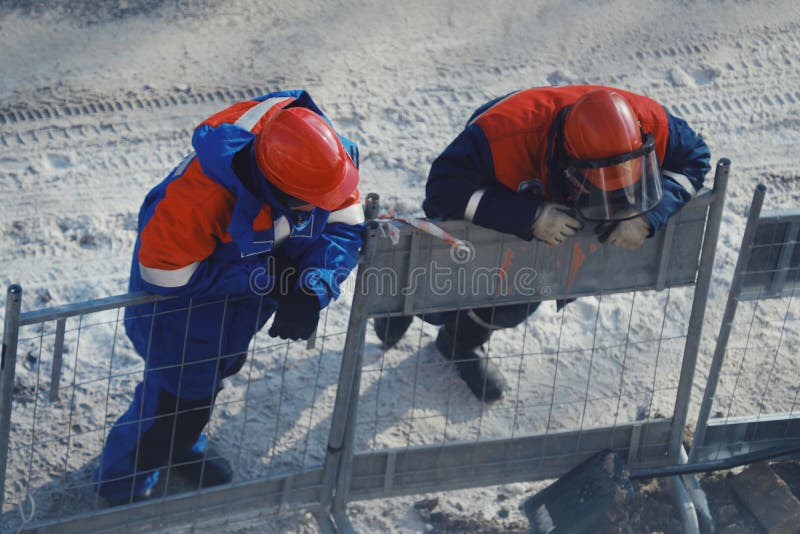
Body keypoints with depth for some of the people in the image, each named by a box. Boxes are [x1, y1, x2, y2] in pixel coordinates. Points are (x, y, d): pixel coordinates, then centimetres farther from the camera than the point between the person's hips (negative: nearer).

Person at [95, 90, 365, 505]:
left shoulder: (324, 158, -28)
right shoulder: (203, 194, -45)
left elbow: (344, 225, -17)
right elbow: (163, 273, -35)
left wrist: (312, 291, -36)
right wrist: (263, 277, -32)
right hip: (184, 303, -7)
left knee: (216, 371, 28)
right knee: (181, 390, 6)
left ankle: (181, 448, 58)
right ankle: (124, 482, 34)